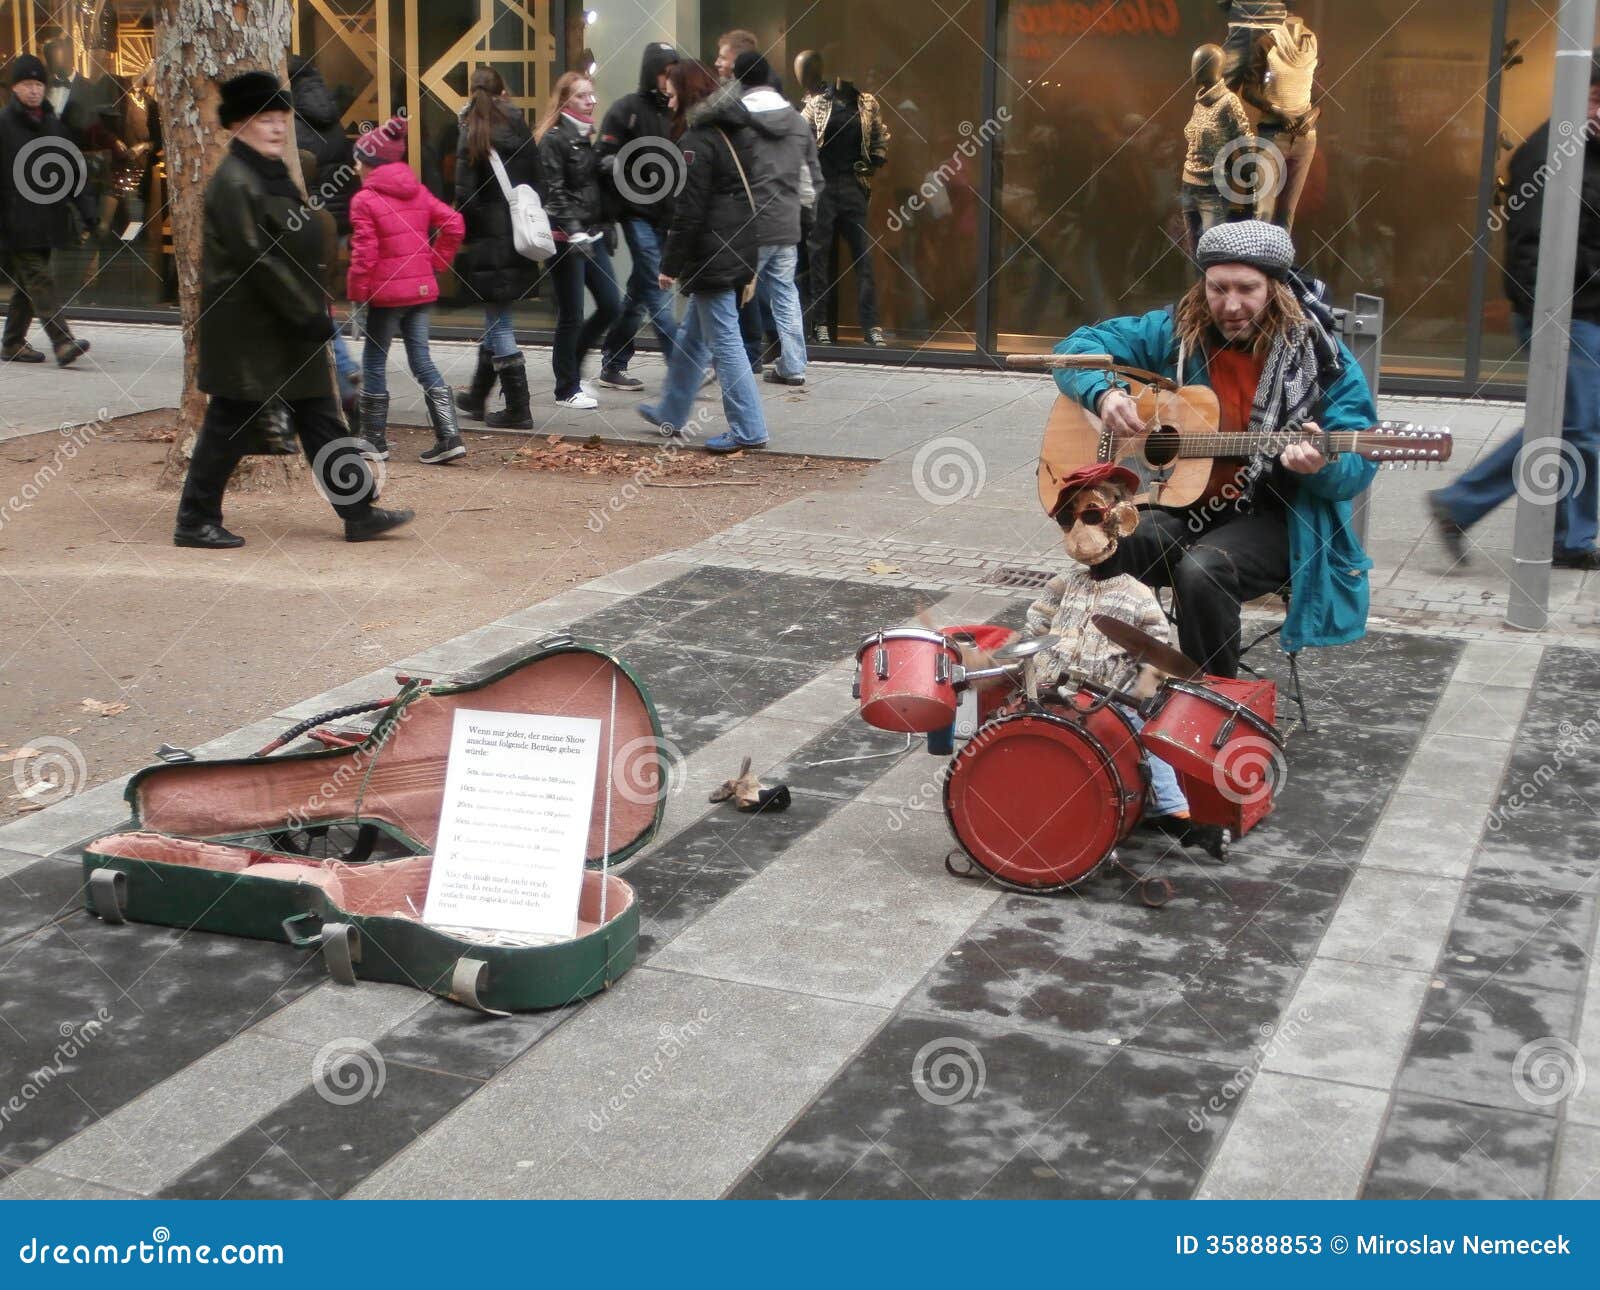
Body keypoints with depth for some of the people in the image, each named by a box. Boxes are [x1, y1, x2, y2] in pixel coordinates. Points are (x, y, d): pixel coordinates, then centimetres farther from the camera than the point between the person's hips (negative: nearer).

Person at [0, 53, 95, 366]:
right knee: (39, 280, -11)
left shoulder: (53, 124, 14)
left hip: (48, 221, 6)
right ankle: (63, 342, -19)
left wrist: (87, 212, 7)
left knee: (27, 283, 11)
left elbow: (72, 171, 16)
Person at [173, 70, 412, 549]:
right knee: (231, 422, -1)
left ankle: (360, 512, 15)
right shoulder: (233, 183, -16)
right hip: (248, 332, -10)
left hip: (289, 328, 10)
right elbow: (256, 259, -22)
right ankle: (195, 521, 11)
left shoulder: (275, 175, 14)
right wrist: (308, 315, -21)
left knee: (321, 419, 10)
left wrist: (317, 306, 13)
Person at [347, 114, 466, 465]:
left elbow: (364, 253, -15)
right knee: (421, 360, 8)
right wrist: (436, 261, 10)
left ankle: (374, 441, 12)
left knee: (374, 362, 7)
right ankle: (449, 437, -1)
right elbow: (453, 224, 4)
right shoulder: (418, 192, 8)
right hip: (423, 288, 6)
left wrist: (357, 293, -7)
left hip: (386, 292, -6)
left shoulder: (364, 200, -11)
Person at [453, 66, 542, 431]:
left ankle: (517, 408, -2)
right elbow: (538, 182, 5)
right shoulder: (521, 131, 5)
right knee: (496, 318, 17)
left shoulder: (471, 135, -8)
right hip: (521, 237, 5)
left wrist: (466, 238, -1)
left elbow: (466, 196, -13)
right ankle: (477, 397, 30)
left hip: (489, 239, -5)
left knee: (498, 321, -1)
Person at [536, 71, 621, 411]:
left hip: (592, 236, 8)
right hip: (566, 238, -8)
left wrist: (607, 226, 15)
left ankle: (569, 358, 25)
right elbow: (555, 192, -15)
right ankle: (567, 389, 10)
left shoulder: (589, 137, 15)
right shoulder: (553, 140, -8)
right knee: (571, 315, -2)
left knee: (611, 306, 5)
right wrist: (574, 232, -22)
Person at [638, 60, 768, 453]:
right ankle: (672, 413, 33)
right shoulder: (736, 132, 13)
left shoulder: (697, 141, -15)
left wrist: (671, 265, -11)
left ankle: (748, 430, -4)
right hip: (738, 252, 10)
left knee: (724, 341, -5)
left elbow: (688, 212, -18)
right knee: (692, 335, 21)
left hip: (711, 258, -10)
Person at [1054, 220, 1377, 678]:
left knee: (1202, 569, -35)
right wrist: (1103, 394, -13)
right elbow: (1077, 347, 8)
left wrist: (1320, 466, -31)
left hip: (1272, 519, -2)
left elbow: (1357, 468, -7)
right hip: (1179, 505, 2)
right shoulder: (1176, 332, 3)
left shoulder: (1321, 360, -5)